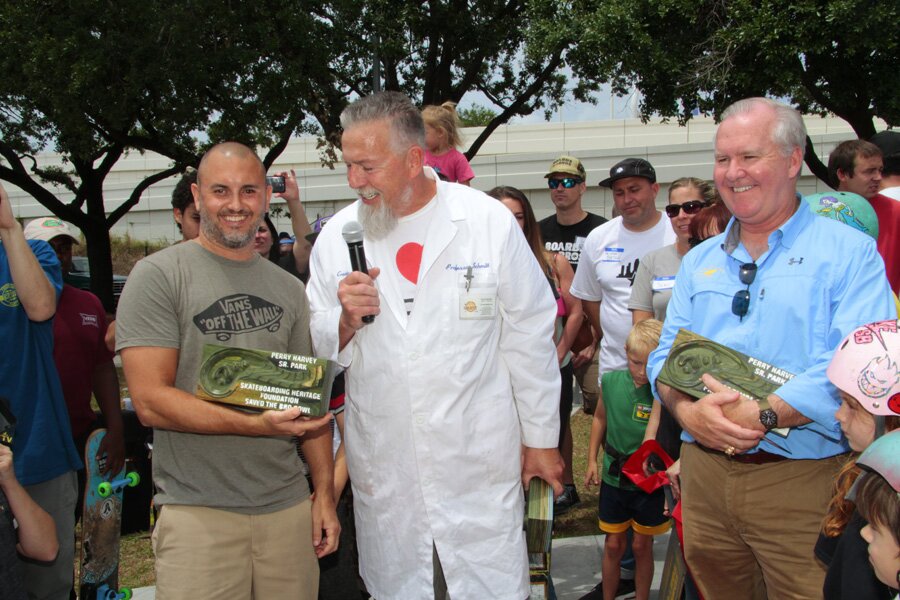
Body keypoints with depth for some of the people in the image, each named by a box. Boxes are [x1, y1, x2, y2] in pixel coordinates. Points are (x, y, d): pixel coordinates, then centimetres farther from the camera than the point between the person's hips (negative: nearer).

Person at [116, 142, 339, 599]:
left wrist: (325, 493, 8)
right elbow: (150, 401, -11)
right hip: (198, 510, -4)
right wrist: (258, 425, -19)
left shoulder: (288, 289, 13)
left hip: (289, 506, 4)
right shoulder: (158, 275, -3)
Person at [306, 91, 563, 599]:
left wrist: (542, 439, 4)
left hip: (481, 465, -2)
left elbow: (529, 340, 1)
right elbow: (317, 351, 8)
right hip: (383, 472, 2)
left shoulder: (490, 222, -5)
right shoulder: (338, 236, 1)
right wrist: (344, 322, -15)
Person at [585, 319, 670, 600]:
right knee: (613, 544, 14)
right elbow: (600, 418, 9)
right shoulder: (612, 381, -8)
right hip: (614, 477, 3)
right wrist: (592, 460, 10)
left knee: (642, 545, 13)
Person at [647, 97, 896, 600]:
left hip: (801, 480, -4)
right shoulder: (699, 262, 13)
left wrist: (762, 416, -24)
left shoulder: (849, 253, -4)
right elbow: (666, 355, 8)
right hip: (704, 473, 5)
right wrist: (688, 409, -13)